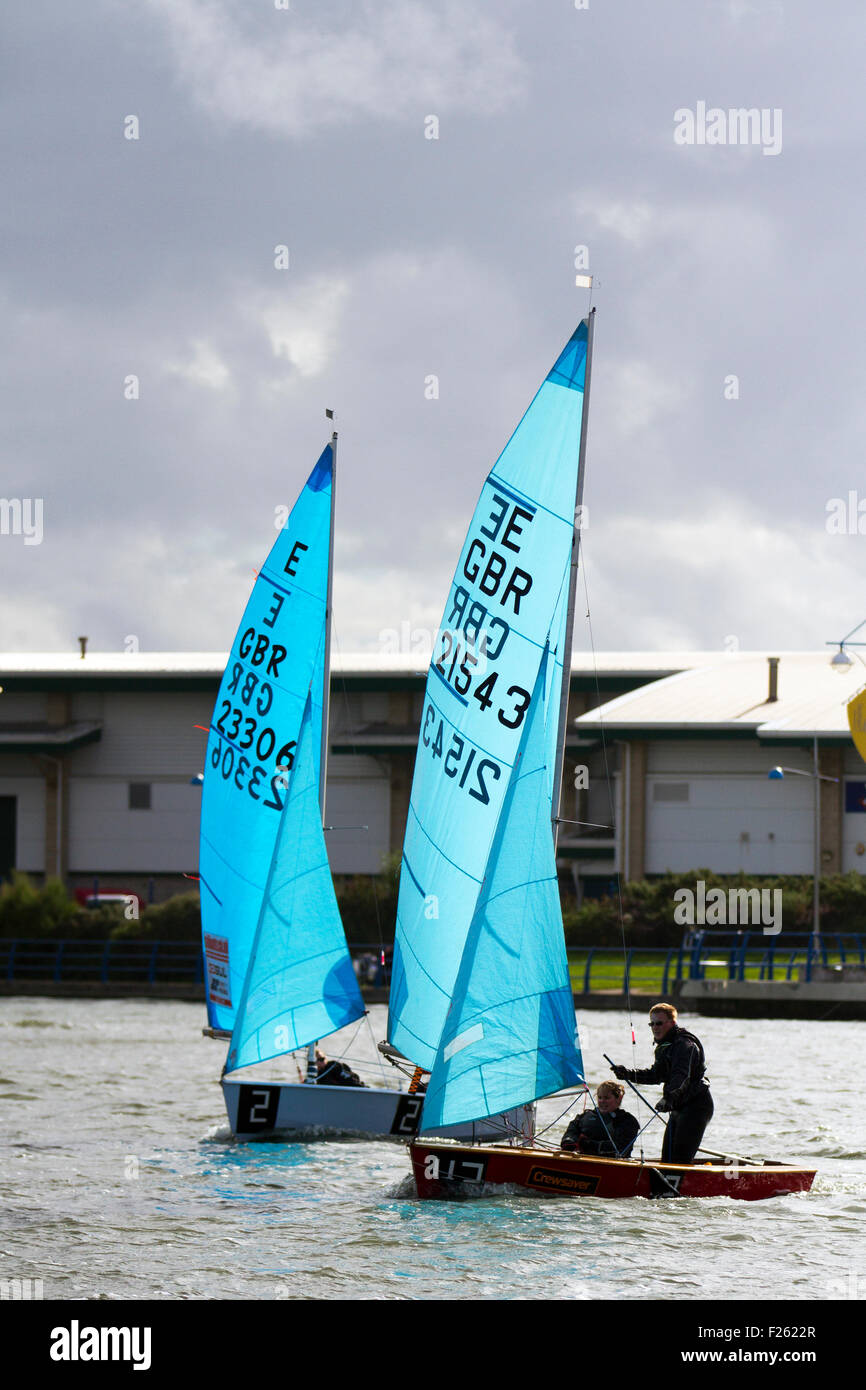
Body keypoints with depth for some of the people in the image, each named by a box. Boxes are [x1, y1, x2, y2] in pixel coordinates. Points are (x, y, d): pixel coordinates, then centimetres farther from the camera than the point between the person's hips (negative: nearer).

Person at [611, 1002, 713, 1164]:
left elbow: (682, 1077, -32)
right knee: (667, 1158, 11)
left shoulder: (685, 1045, -17)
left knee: (680, 1158, -19)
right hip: (678, 1108, 10)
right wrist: (628, 1074, 10)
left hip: (696, 1107, -10)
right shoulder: (664, 1045, 15)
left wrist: (669, 1098, -47)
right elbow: (656, 1075, 22)